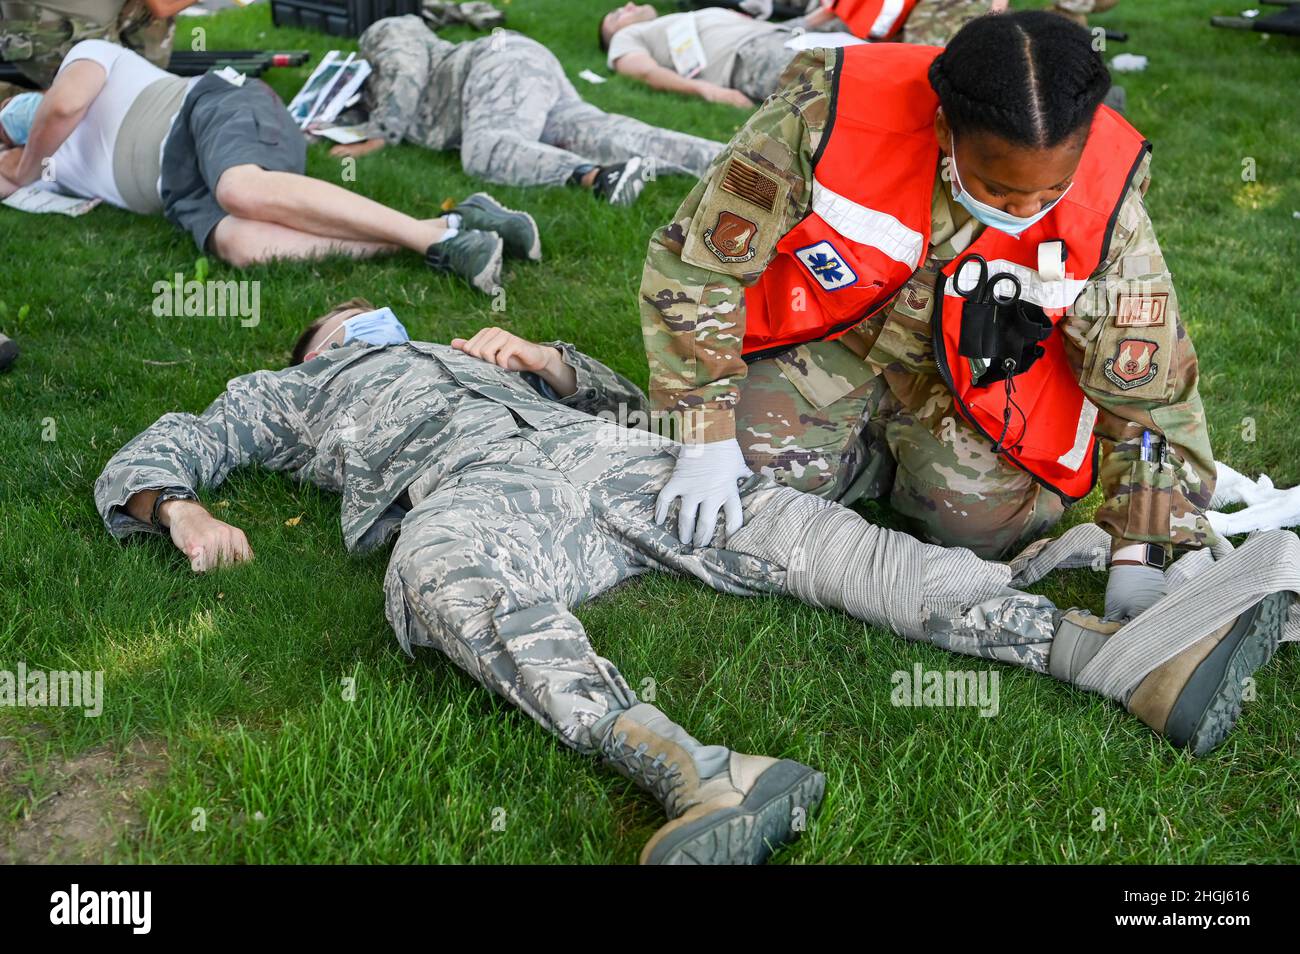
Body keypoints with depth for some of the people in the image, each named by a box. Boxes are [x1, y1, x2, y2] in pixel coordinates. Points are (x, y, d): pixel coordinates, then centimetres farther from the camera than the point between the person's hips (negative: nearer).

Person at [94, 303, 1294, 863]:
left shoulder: (462, 356, 43)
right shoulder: (282, 394, 37)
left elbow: (624, 396, 38)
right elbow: (138, 465, 28)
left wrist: (539, 356, 18)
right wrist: (185, 513, 4)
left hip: (595, 451, 4)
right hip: (468, 487, -4)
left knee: (806, 528, -19)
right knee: (446, 573, -41)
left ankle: (1135, 660, -33)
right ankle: (697, 774, -65)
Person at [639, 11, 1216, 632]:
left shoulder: (1105, 205, -28)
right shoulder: (829, 114, -34)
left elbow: (1148, 390, -16)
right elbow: (695, 261, -21)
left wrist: (1138, 556, -22)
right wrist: (709, 438, -22)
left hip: (972, 368, 0)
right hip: (825, 329, 0)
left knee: (988, 517, -20)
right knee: (764, 463, -20)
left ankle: (916, 443, 14)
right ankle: (873, 443, 12)